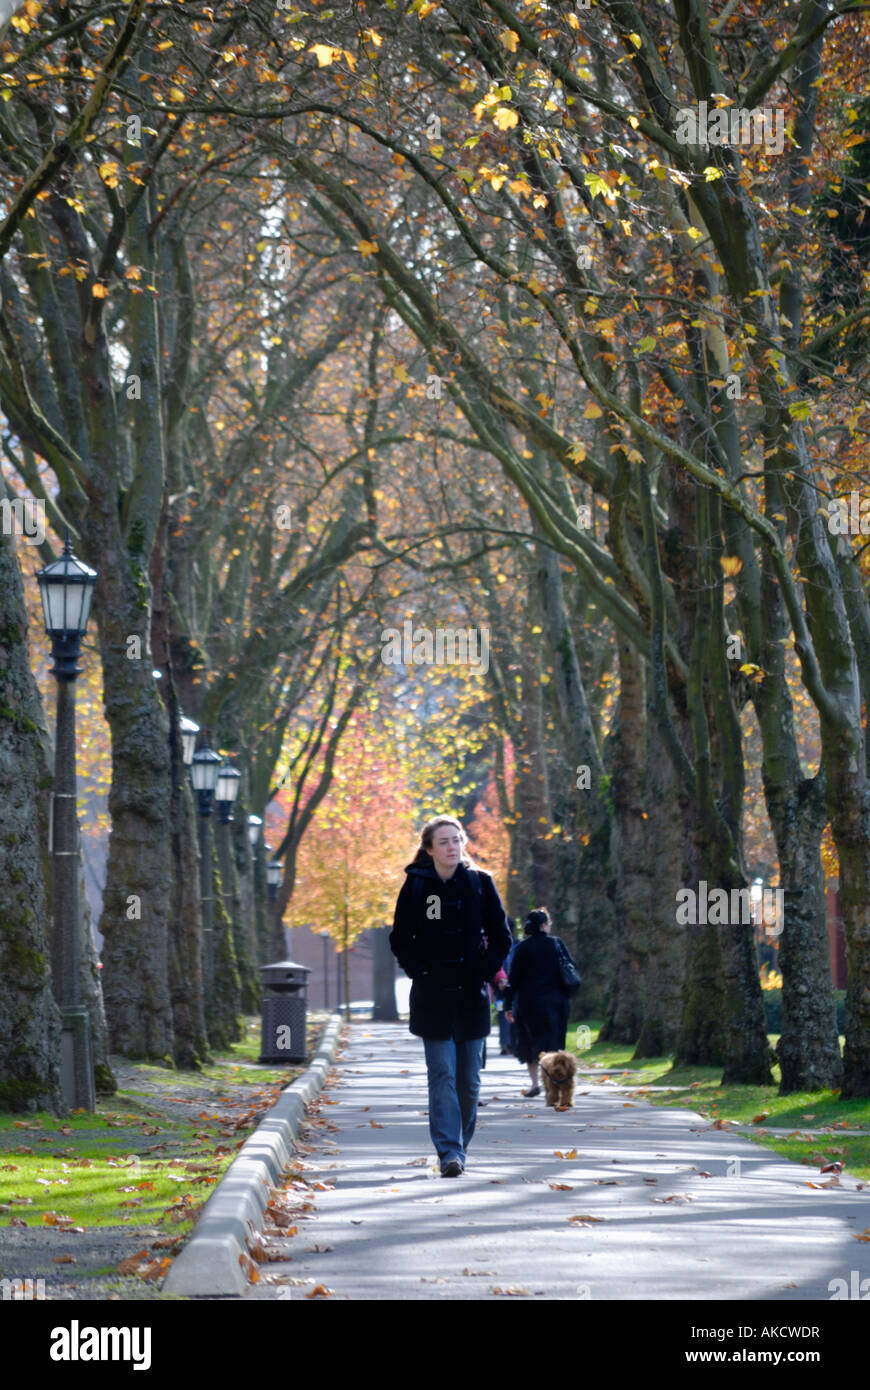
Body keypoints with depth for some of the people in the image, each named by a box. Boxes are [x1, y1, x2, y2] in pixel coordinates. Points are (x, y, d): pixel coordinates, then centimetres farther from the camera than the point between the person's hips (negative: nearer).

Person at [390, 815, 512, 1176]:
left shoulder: (480, 883, 3)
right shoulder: (416, 886, 1)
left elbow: (501, 937, 8)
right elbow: (400, 940, 7)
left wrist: (484, 973, -3)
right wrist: (419, 971, -5)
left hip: (471, 995, 2)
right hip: (433, 996, -1)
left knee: (469, 1079, 7)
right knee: (442, 1075, -9)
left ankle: (461, 1144, 23)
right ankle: (449, 1152, -13)